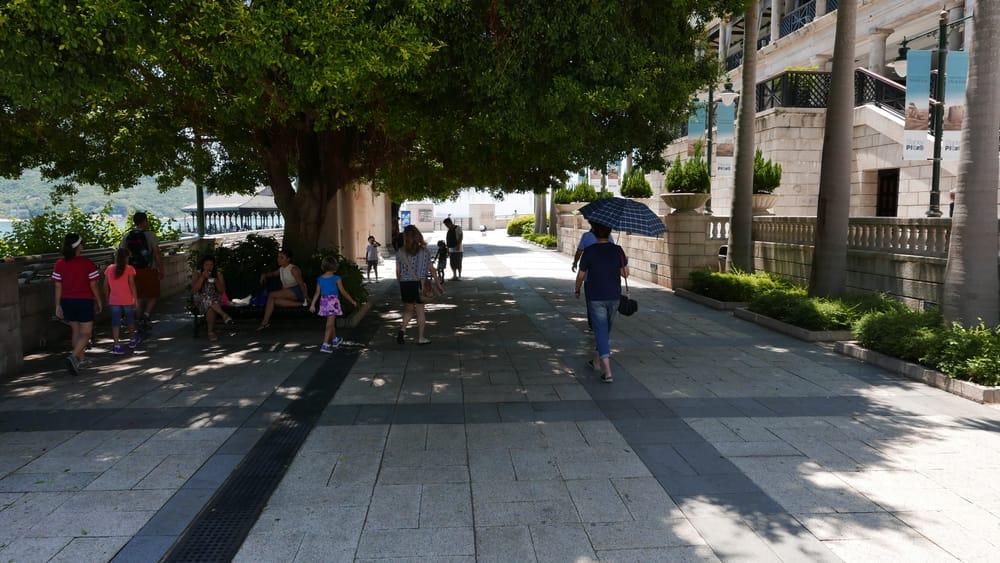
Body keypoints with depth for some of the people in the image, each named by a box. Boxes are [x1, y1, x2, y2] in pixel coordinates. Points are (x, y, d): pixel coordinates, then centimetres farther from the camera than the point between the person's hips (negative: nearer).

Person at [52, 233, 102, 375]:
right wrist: (98, 302, 5)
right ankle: (73, 357, -19)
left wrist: (58, 306, 7)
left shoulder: (59, 264, -2)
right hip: (84, 301, -4)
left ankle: (81, 359, 26)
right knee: (86, 333, 2)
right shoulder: (87, 263, -12)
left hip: (67, 302, 4)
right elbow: (93, 286, -7)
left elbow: (58, 287, 0)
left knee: (76, 330, 19)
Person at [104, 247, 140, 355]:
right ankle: (133, 340, 35)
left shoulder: (109, 269, 2)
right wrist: (136, 299, -6)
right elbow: (132, 285, -12)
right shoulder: (129, 269, -8)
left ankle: (116, 346, -6)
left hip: (114, 301, 2)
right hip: (127, 300, -2)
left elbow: (106, 286, 6)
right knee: (130, 319, 18)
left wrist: (107, 299, 16)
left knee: (115, 322, 3)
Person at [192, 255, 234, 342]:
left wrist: (216, 282, -13)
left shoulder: (218, 274, 9)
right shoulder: (197, 274, 6)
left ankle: (211, 331, -31)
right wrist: (203, 277, -13)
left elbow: (222, 291, 4)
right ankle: (224, 315, -39)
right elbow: (194, 290, -8)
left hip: (216, 300, 1)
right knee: (208, 301, -38)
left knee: (210, 308, -35)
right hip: (201, 301, -1)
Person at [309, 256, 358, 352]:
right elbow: (343, 292, -7)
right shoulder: (336, 278, -11)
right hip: (333, 302, -6)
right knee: (330, 324, -5)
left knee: (331, 322, 23)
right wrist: (352, 301, 2)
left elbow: (317, 293, 2)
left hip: (324, 301, 6)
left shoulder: (320, 279, 2)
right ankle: (325, 345, -12)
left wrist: (312, 305, 7)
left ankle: (335, 340, 40)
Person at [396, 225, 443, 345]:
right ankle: (420, 338, 14)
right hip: (419, 284, -1)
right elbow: (432, 269, 0)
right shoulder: (425, 252, -4)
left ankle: (402, 329, -6)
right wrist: (438, 284, 11)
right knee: (420, 311, 9)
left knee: (408, 309, 18)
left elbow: (398, 271, 0)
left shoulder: (401, 252, -3)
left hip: (405, 284, 1)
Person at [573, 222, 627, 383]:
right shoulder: (617, 250, -5)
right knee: (605, 329, 21)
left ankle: (607, 371, -12)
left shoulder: (589, 251, -10)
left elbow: (581, 275, -2)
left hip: (596, 298, -3)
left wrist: (577, 290, 15)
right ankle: (597, 361, 36)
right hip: (614, 297, 3)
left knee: (601, 332, -3)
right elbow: (625, 274, -1)